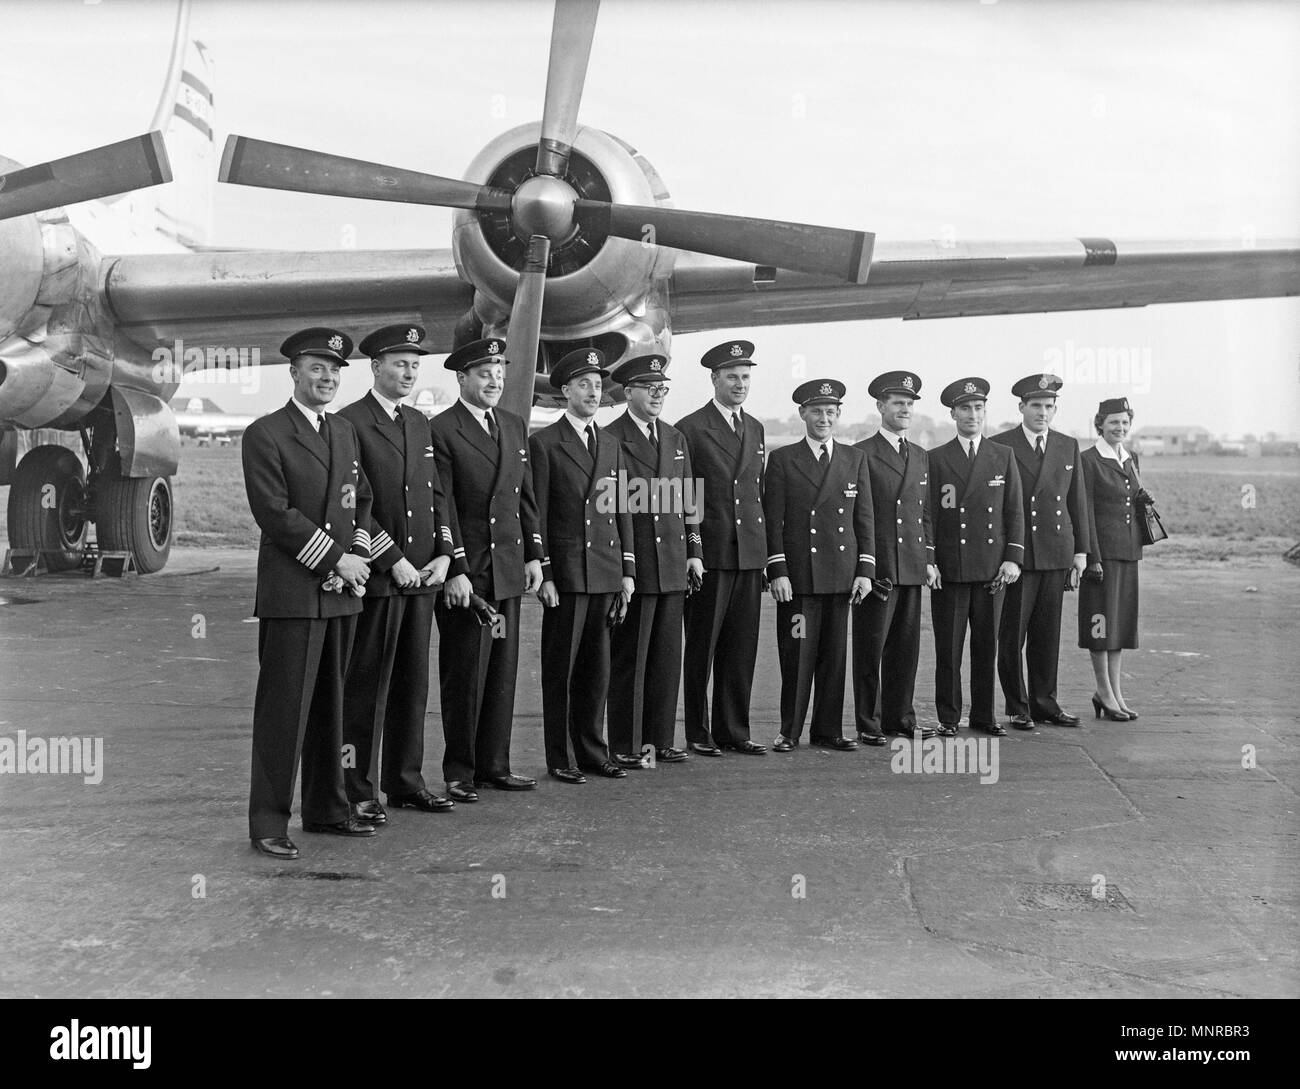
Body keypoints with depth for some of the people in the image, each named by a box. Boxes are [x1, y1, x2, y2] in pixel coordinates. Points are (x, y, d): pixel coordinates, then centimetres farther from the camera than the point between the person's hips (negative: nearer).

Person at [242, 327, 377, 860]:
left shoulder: (345, 431, 17)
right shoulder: (264, 434, -6)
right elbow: (274, 513, -13)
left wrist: (360, 551, 3)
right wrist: (335, 560, -13)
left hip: (342, 593, 7)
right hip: (292, 594, -7)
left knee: (331, 706, 13)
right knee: (283, 710, -3)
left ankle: (327, 809, 24)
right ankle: (268, 824, 5)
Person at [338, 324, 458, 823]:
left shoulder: (420, 423, 16)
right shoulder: (350, 422, -7)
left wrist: (443, 554, 3)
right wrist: (393, 561, -14)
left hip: (422, 575, 7)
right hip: (377, 576, -7)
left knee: (413, 683, 12)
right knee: (367, 686, -1)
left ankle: (406, 781, 22)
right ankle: (358, 790, 7)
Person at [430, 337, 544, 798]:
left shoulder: (515, 426, 14)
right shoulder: (441, 431, -8)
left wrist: (534, 555, 10)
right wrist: (454, 570, -15)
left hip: (508, 570, 6)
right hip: (464, 573, -6)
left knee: (503, 672, 11)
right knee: (464, 674, 2)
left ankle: (494, 764, 21)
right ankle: (459, 771, 13)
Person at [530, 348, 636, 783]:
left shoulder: (611, 445, 16)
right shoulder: (544, 443, -2)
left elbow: (622, 512, 15)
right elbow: (537, 516, -5)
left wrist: (628, 571, 9)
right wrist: (544, 575, -10)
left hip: (607, 572, 5)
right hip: (566, 573, -5)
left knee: (597, 667, 11)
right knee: (560, 669, 2)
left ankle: (593, 751, 20)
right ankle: (559, 759, 10)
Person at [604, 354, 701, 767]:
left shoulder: (675, 438, 17)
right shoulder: (610, 439, -5)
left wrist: (694, 551, 12)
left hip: (673, 566, 6)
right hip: (632, 565, -6)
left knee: (667, 656, 10)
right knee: (629, 659, 0)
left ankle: (660, 740, 19)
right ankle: (625, 746, 8)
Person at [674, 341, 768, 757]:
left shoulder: (755, 429, 16)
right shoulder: (689, 429, -4)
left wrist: (765, 549, 14)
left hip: (750, 553, 5)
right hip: (709, 554, -5)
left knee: (743, 648, 8)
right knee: (702, 647, 3)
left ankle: (734, 730, 17)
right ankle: (698, 733, 12)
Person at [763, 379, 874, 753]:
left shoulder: (855, 459, 13)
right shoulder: (782, 459, 3)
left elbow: (865, 519, 11)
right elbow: (772, 521, -1)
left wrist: (865, 570, 3)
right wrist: (777, 572, -8)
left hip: (842, 575, 3)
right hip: (797, 575, -3)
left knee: (834, 655, 7)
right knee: (796, 656, -1)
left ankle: (828, 730, 17)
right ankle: (790, 732, 10)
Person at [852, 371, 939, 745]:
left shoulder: (921, 456, 17)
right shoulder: (862, 455, -4)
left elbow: (925, 512, 20)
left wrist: (930, 558, 11)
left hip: (912, 568, 6)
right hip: (876, 568, -6)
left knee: (906, 646, 9)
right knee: (870, 648, -1)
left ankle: (899, 717, 20)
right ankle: (868, 724, 7)